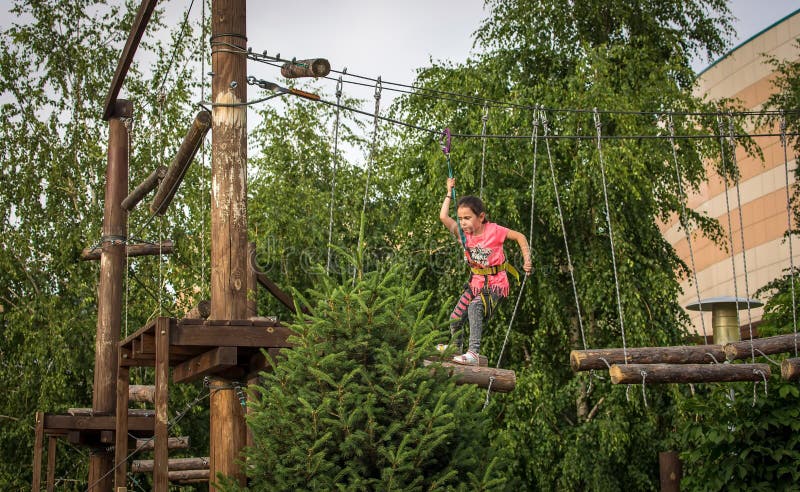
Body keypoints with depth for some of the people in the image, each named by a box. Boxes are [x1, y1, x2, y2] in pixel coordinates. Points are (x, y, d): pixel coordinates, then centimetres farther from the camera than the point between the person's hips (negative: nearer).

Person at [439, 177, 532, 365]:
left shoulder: (493, 230, -16)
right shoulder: (464, 234, -2)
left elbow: (520, 237, -6)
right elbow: (443, 217, -12)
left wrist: (527, 261, -11)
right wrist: (449, 193, -3)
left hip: (496, 284, -6)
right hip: (476, 284, 6)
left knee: (475, 308, -33)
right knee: (455, 318, 4)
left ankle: (473, 353, -40)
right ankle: (456, 348, 33)